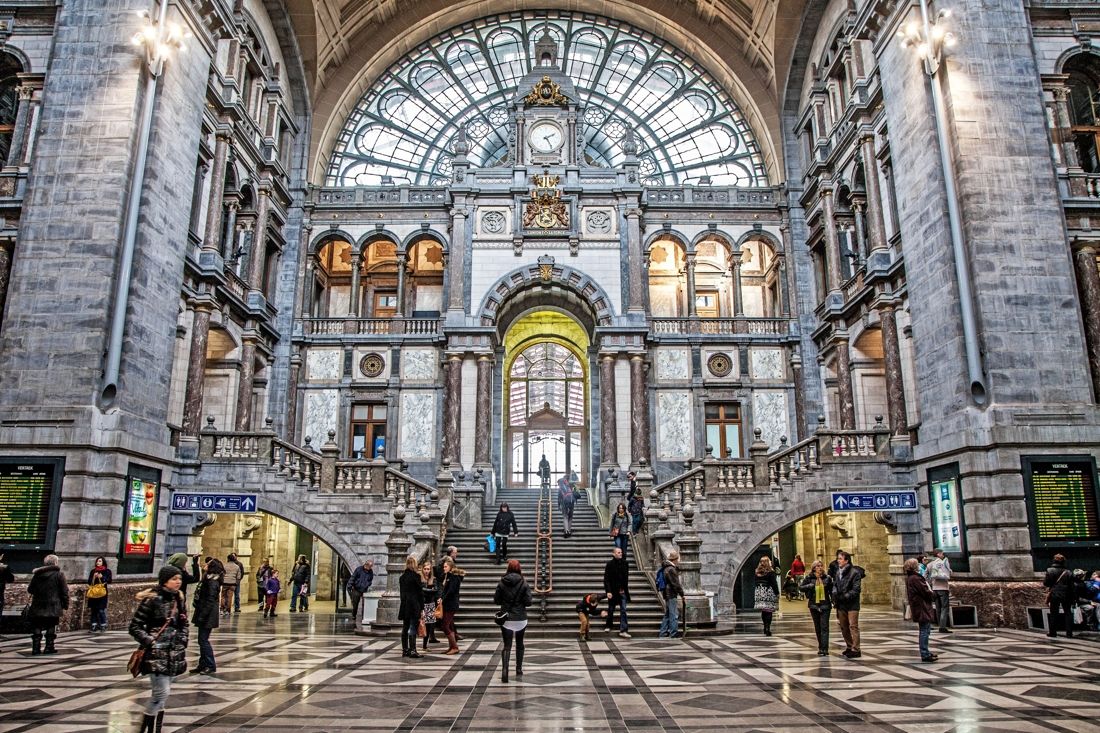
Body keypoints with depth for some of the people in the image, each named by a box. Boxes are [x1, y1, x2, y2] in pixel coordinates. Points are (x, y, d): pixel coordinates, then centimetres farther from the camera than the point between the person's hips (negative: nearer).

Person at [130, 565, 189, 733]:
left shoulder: (178, 599, 8)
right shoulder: (152, 599, -12)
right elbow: (135, 626, -9)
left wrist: (182, 641, 6)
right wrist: (150, 642, -15)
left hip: (173, 653, 7)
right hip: (157, 653, -7)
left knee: (162, 694, 12)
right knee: (161, 693, -11)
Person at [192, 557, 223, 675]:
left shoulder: (212, 582, -18)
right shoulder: (207, 579, 12)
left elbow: (210, 601, -22)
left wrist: (202, 616, -22)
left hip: (208, 616, -10)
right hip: (204, 615, 10)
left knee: (203, 640, -4)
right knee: (202, 640, 14)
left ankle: (211, 666, 4)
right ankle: (203, 665, 21)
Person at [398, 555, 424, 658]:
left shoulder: (402, 577, 8)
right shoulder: (415, 576, -10)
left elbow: (402, 592, 11)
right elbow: (420, 592, -8)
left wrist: (404, 602, 15)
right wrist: (422, 607, -4)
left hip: (404, 606, 6)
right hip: (414, 605, -6)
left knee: (405, 628, 12)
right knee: (413, 628, -5)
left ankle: (405, 650, 17)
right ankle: (412, 650, -6)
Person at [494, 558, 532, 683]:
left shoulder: (502, 583, -5)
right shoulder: (523, 583, -9)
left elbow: (496, 600, 0)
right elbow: (528, 601, -9)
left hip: (506, 619, 0)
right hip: (520, 619, 0)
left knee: (507, 645, 2)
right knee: (519, 643, 20)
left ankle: (504, 668, -20)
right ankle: (519, 669, 27)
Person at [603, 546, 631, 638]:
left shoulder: (624, 563, 3)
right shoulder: (609, 564, -9)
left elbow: (626, 577, 12)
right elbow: (606, 579, -11)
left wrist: (625, 588, 9)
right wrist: (608, 591, -18)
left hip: (622, 591, 3)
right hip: (613, 591, -2)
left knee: (623, 610, -4)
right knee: (611, 610, 13)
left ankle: (623, 630, -3)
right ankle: (608, 626, 34)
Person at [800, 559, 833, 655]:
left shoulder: (827, 578, 3)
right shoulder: (809, 578, 1)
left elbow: (831, 591, 10)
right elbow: (802, 588, 0)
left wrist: (833, 601, 1)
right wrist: (809, 586, -18)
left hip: (825, 605, -1)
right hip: (814, 605, 1)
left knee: (824, 627, -8)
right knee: (817, 628, 9)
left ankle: (824, 649, -10)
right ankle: (821, 647, 21)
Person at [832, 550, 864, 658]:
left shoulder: (855, 572, -11)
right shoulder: (837, 572, 8)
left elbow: (856, 590, -15)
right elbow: (835, 585, 16)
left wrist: (844, 597, -18)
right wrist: (835, 596, 0)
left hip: (852, 604, -7)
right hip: (841, 605, 7)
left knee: (853, 626, -6)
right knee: (843, 627, 13)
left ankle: (855, 649, -1)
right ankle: (849, 647, 25)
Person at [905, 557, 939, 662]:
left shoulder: (909, 578, 13)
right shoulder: (915, 578, -19)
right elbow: (926, 593, -17)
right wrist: (933, 595, 3)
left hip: (919, 609, 10)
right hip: (922, 609, -10)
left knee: (924, 630, 18)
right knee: (924, 631, -5)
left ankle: (926, 652, 27)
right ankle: (925, 655, -1)